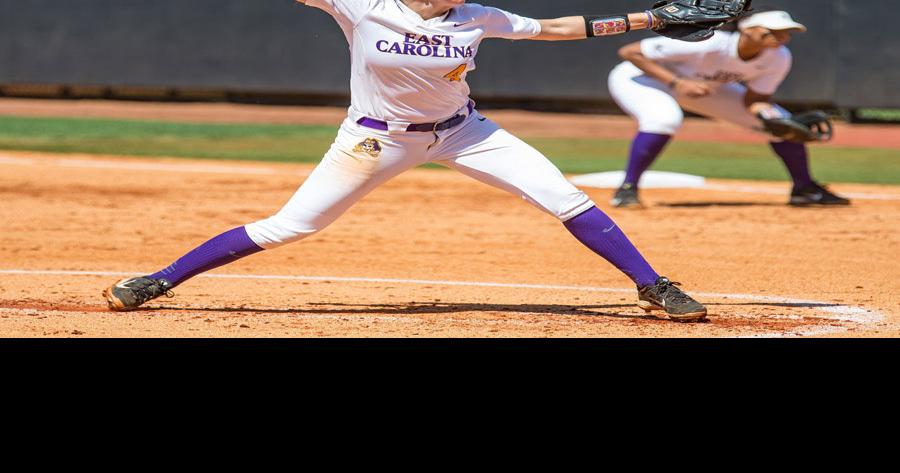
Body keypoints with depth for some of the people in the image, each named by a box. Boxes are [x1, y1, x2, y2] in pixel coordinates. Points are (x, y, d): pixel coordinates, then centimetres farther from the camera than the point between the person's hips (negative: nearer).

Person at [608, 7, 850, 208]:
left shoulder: (778, 58, -20)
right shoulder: (706, 44, -38)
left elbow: (754, 100, -8)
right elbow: (629, 52, -32)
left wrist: (770, 117, -31)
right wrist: (677, 83, -40)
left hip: (708, 87, 6)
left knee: (782, 122, -2)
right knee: (665, 118, -41)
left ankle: (804, 189, 16)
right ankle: (627, 190, -28)